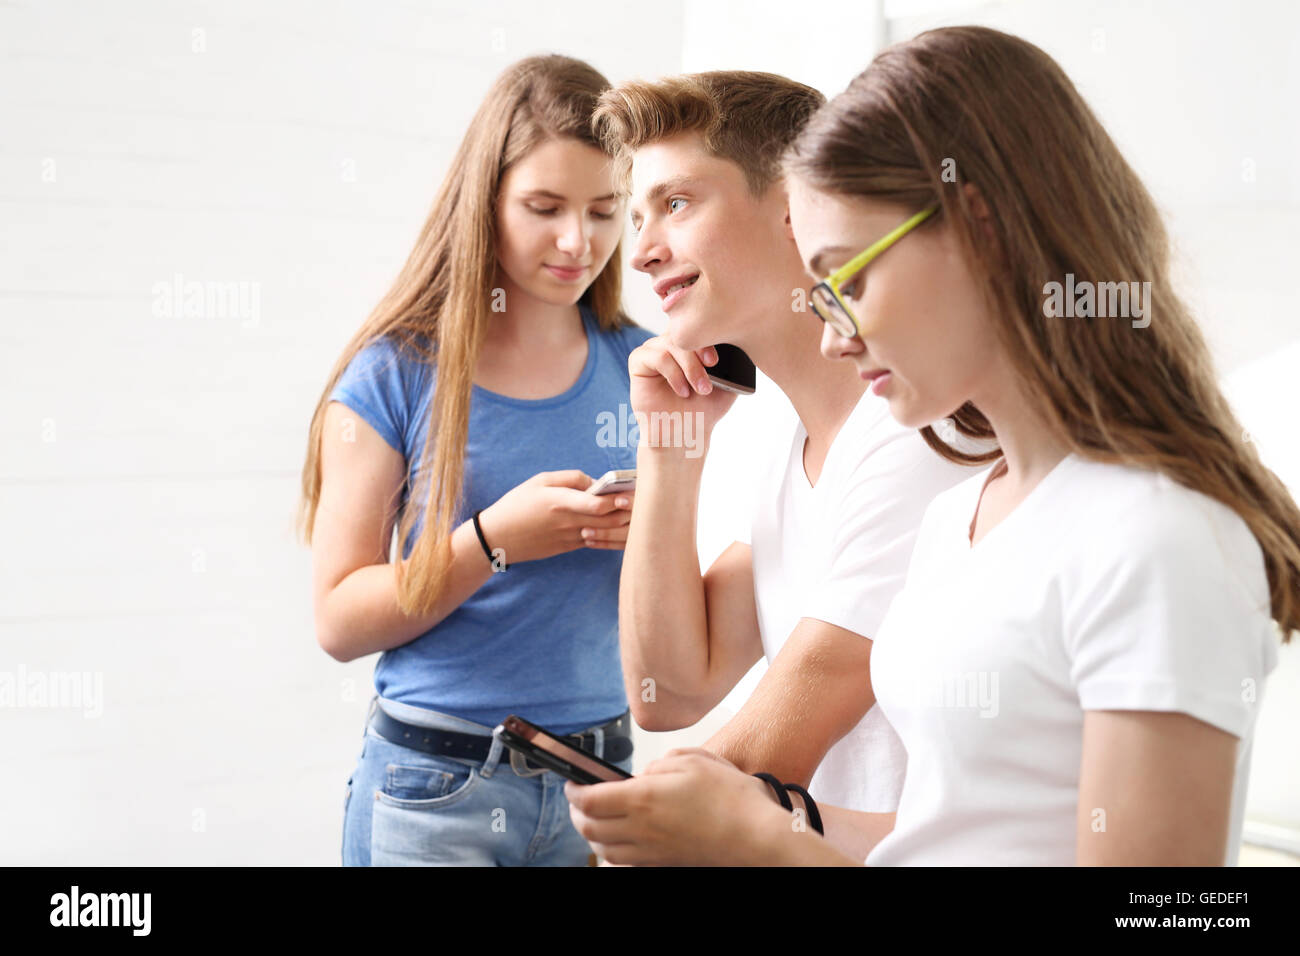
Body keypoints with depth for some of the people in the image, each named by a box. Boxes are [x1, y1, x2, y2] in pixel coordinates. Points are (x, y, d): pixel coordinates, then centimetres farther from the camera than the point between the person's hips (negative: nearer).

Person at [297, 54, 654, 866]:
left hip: (599, 773, 3)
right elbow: (340, 622, -8)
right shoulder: (396, 373, -7)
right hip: (436, 789, -3)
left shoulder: (641, 368, 2)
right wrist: (493, 540, -21)